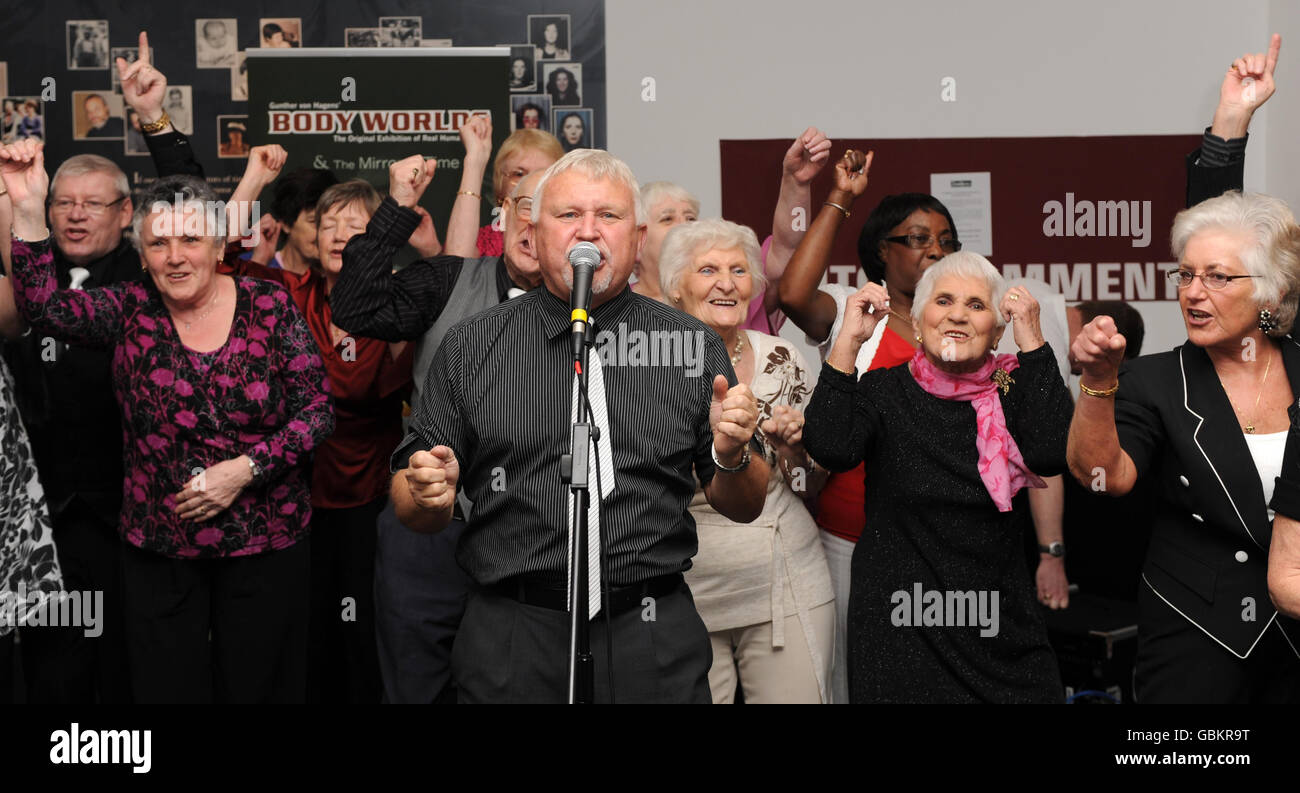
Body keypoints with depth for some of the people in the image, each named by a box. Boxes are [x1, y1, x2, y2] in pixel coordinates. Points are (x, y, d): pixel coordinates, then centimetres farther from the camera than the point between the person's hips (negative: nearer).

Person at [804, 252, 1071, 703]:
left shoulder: (1015, 390, 1)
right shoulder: (885, 391, 0)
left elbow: (1050, 455, -19)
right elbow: (830, 449, -19)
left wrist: (1032, 342, -17)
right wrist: (849, 340, -18)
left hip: (999, 624, 1)